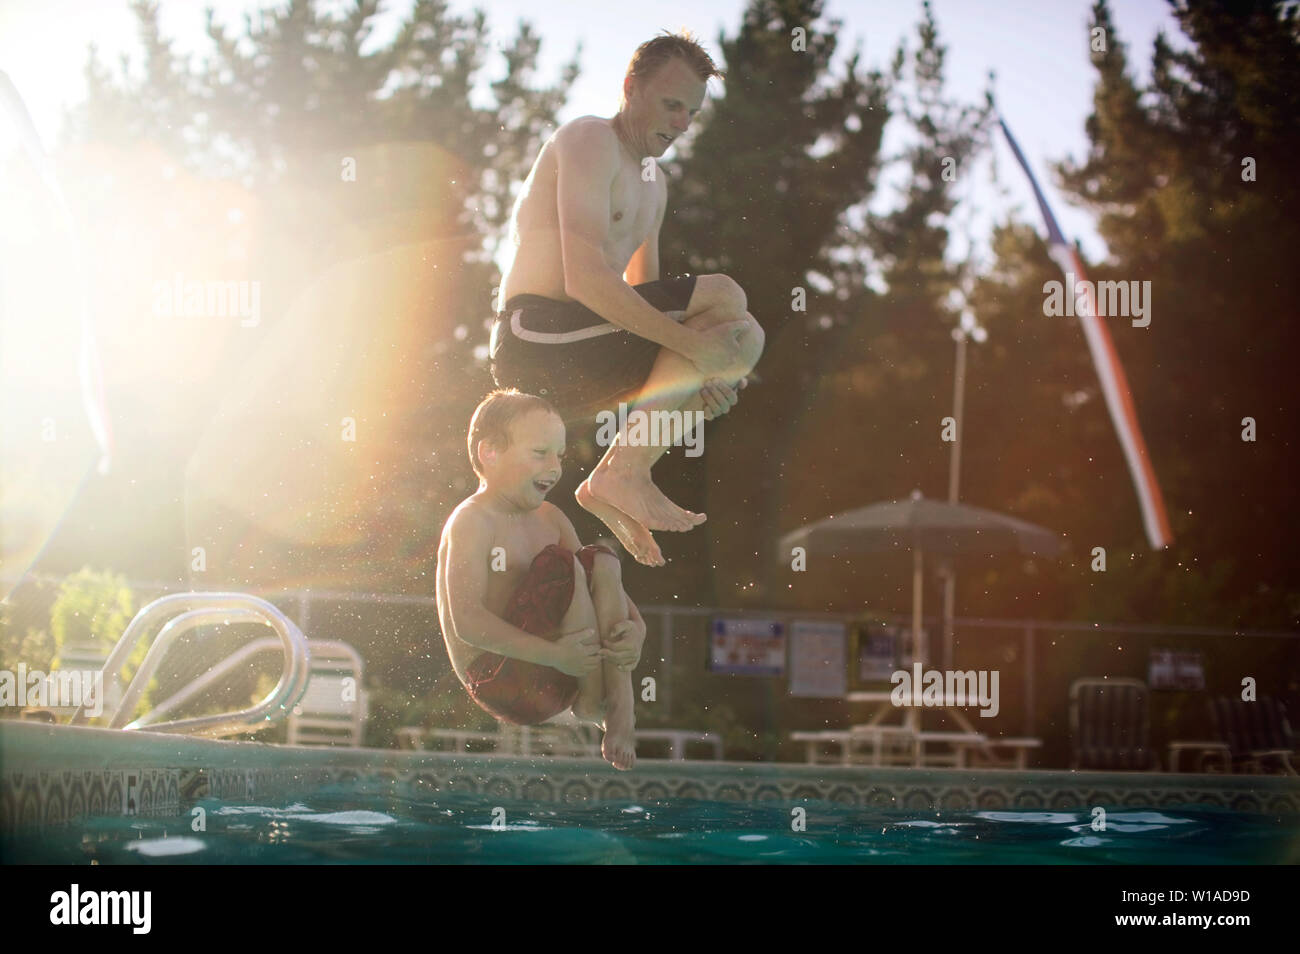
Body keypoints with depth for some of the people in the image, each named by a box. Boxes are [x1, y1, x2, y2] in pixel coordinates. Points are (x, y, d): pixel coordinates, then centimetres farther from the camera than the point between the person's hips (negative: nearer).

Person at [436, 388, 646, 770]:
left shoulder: (550, 520, 13)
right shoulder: (471, 522, -13)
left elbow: (605, 581, 13)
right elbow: (467, 621, -23)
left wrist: (635, 630, -11)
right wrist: (552, 654, -30)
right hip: (495, 677, -8)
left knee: (601, 560, -2)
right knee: (561, 565, -21)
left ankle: (621, 706, -13)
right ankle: (593, 703, -10)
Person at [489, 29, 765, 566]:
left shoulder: (652, 182, 23)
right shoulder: (590, 141, -8)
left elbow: (644, 299, 21)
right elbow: (585, 280, -20)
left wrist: (698, 375, 0)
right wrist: (693, 344, -21)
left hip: (576, 359, 10)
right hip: (536, 335, -10)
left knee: (742, 342, 10)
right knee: (723, 295, -15)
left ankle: (616, 484, 1)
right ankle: (624, 474, -17)